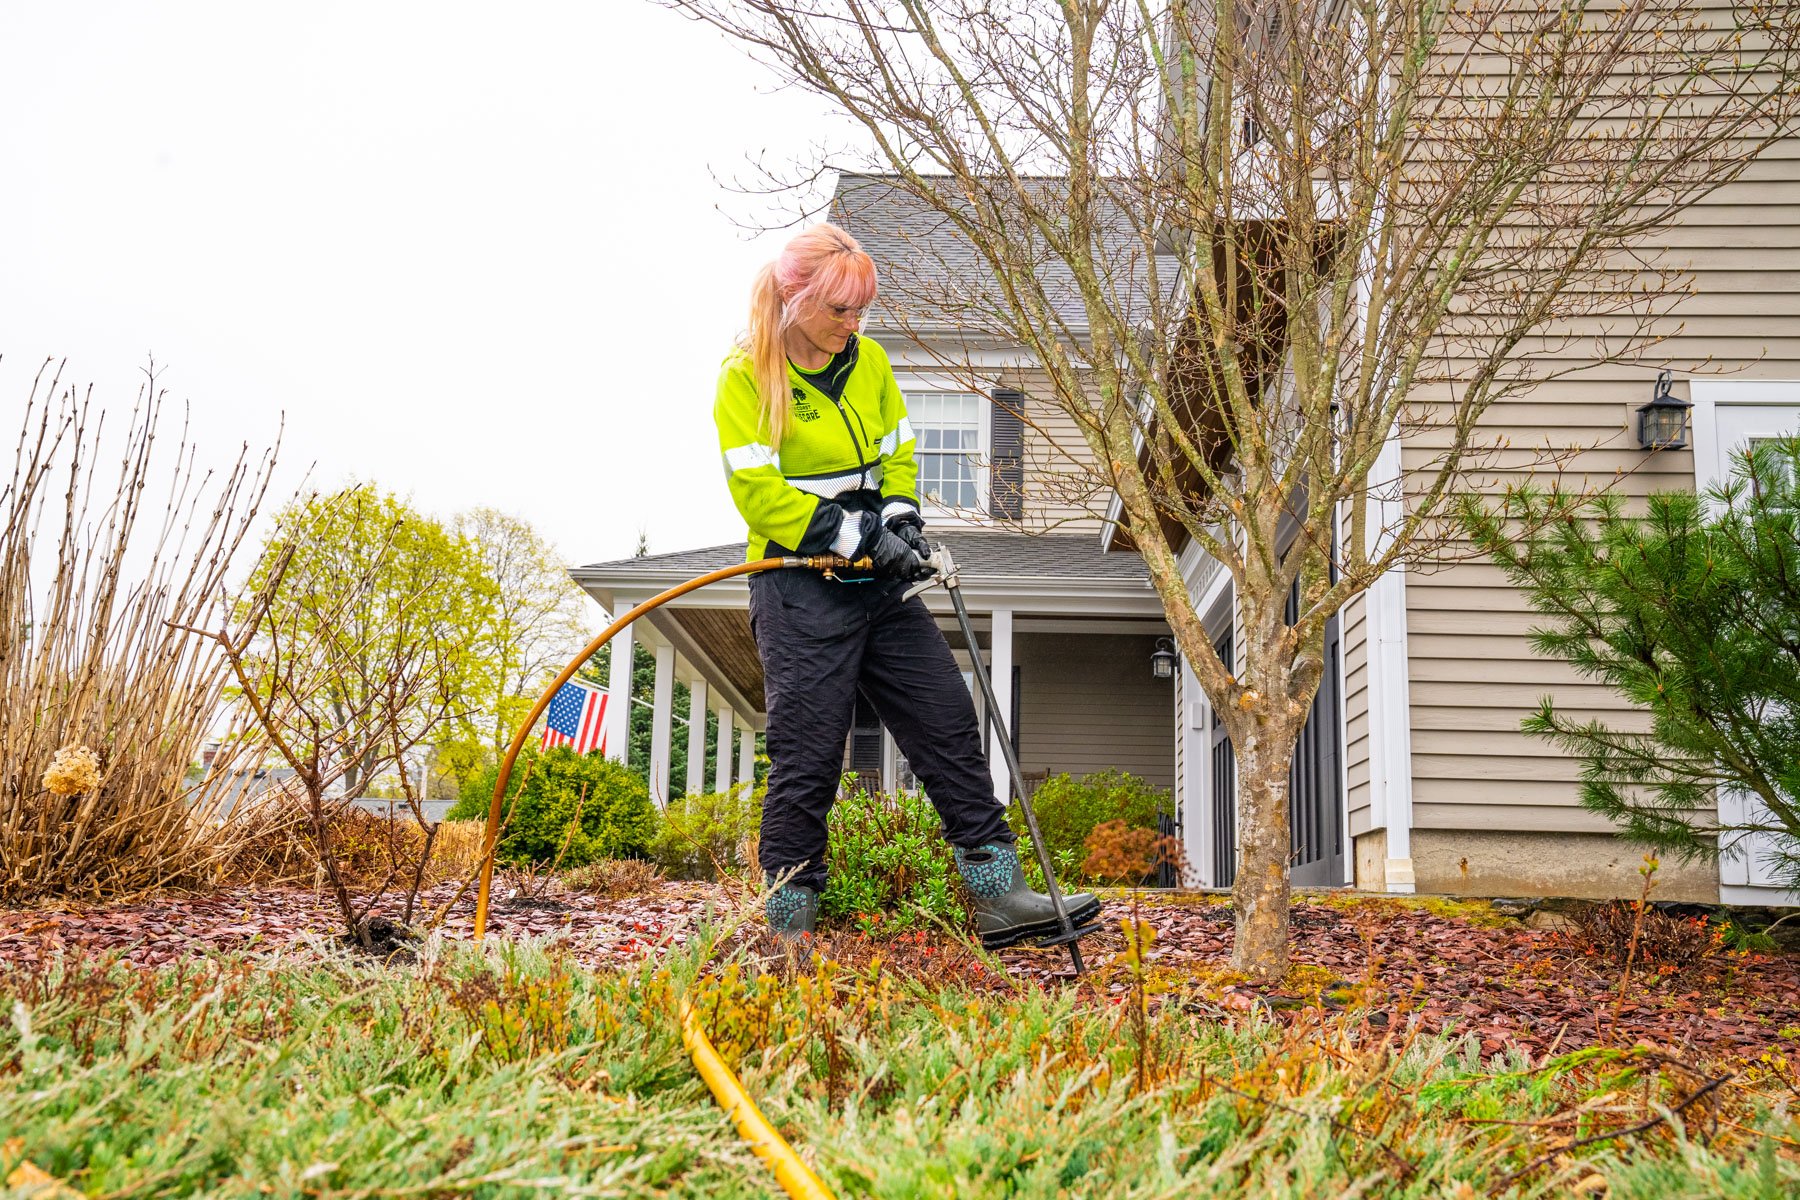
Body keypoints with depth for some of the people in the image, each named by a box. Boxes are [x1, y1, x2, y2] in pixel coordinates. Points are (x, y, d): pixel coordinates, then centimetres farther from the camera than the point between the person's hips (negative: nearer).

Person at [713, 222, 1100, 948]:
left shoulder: (868, 361, 10)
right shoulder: (746, 378, -8)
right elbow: (759, 493, -14)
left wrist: (901, 519, -5)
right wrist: (860, 533, -18)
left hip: (881, 587, 6)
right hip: (800, 593, -6)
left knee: (950, 726, 2)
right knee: (806, 757, -3)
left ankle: (999, 895, 8)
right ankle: (789, 926, 11)